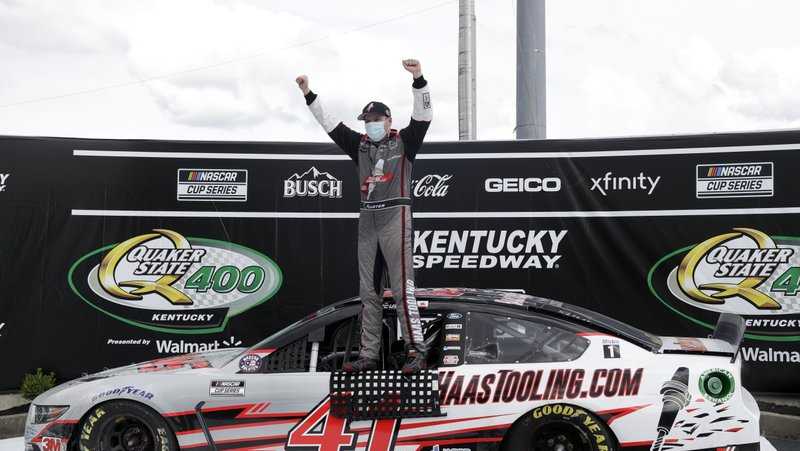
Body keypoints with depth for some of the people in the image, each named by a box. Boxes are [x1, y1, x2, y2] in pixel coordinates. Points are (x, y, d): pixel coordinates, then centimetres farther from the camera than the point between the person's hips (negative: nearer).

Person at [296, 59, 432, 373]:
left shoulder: (404, 141, 4)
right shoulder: (360, 145, 15)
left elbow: (423, 116, -9)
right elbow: (329, 124, 15)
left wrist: (419, 79, -21)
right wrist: (308, 95, 9)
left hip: (395, 218, -6)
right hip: (367, 220, 6)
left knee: (402, 288, -10)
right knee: (368, 291, 6)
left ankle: (416, 351, -7)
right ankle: (369, 354, 11)